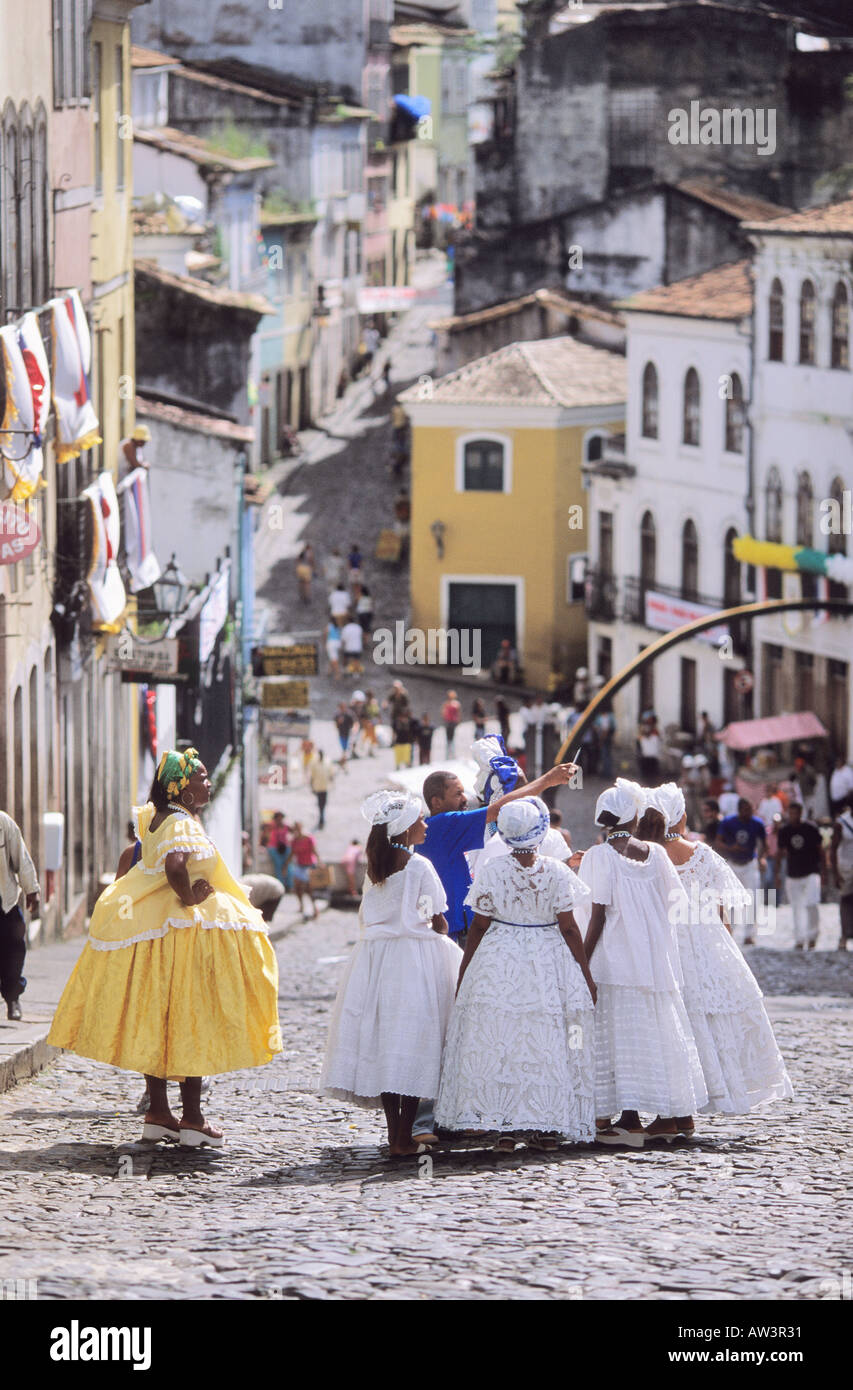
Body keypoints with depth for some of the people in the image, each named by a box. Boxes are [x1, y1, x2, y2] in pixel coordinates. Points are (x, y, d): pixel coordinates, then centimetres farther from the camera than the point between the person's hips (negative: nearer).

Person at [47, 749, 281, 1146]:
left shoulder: (156, 818, 10)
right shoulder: (182, 823, -18)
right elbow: (174, 865, -36)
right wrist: (189, 897, -20)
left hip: (152, 928, 9)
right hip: (186, 931, -9)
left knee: (157, 1023, 12)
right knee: (192, 1022, -4)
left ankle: (158, 1113, 18)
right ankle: (192, 1119, -2)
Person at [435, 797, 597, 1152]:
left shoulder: (493, 871, -4)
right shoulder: (556, 873, -6)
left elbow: (479, 926, -1)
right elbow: (568, 928, -5)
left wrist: (463, 972, 9)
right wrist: (586, 975, 3)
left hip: (499, 964, 0)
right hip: (549, 963, 0)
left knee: (500, 1042, 4)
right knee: (547, 1043, 4)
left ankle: (505, 1127, 1)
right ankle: (545, 1126, 4)